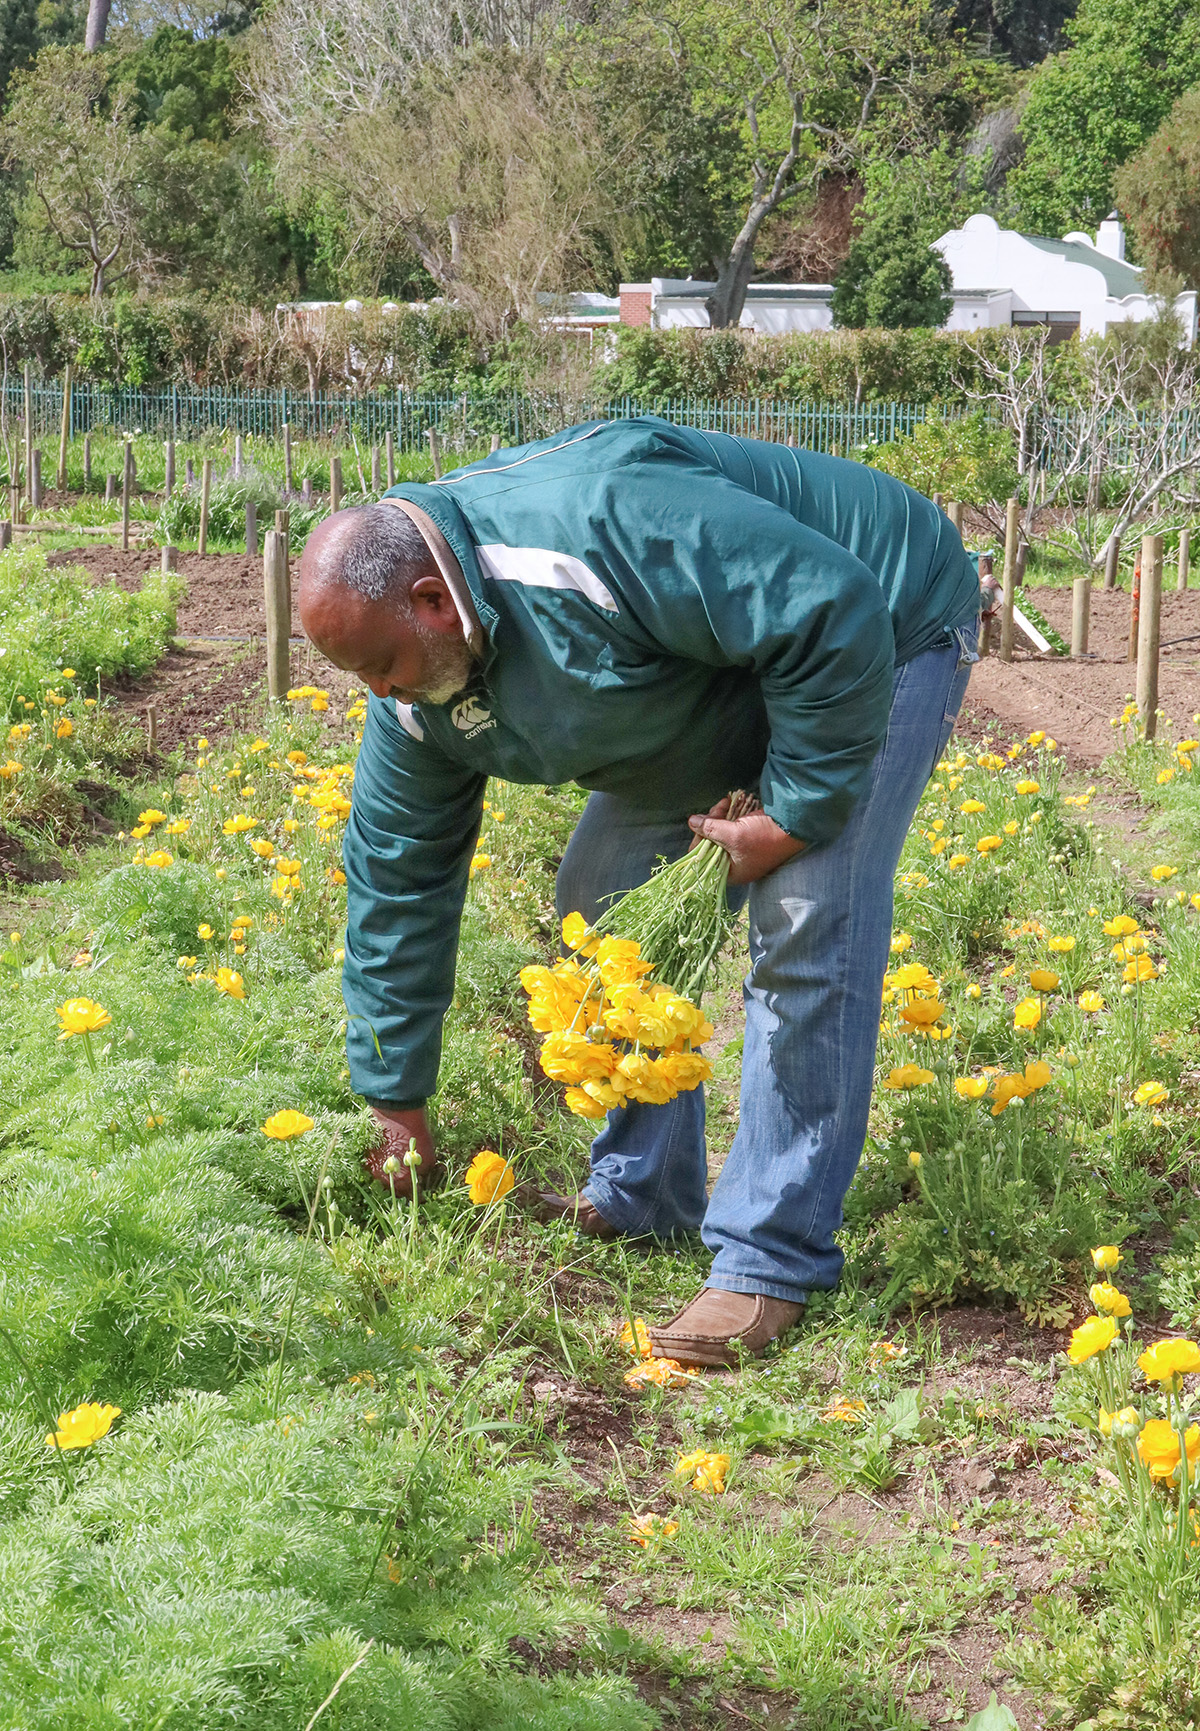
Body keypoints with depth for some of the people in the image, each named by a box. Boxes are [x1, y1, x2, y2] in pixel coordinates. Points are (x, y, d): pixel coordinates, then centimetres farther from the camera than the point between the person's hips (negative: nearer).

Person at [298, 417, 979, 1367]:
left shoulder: (597, 526, -39)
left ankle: (773, 1259, -12)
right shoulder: (420, 689, -10)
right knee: (606, 900, 2)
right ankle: (641, 1196, 15)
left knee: (805, 924, -20)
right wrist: (396, 1100, 5)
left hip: (878, 630, -8)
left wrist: (794, 816, -28)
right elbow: (399, 875, 0)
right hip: (716, 698, 8)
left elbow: (835, 616, -37)